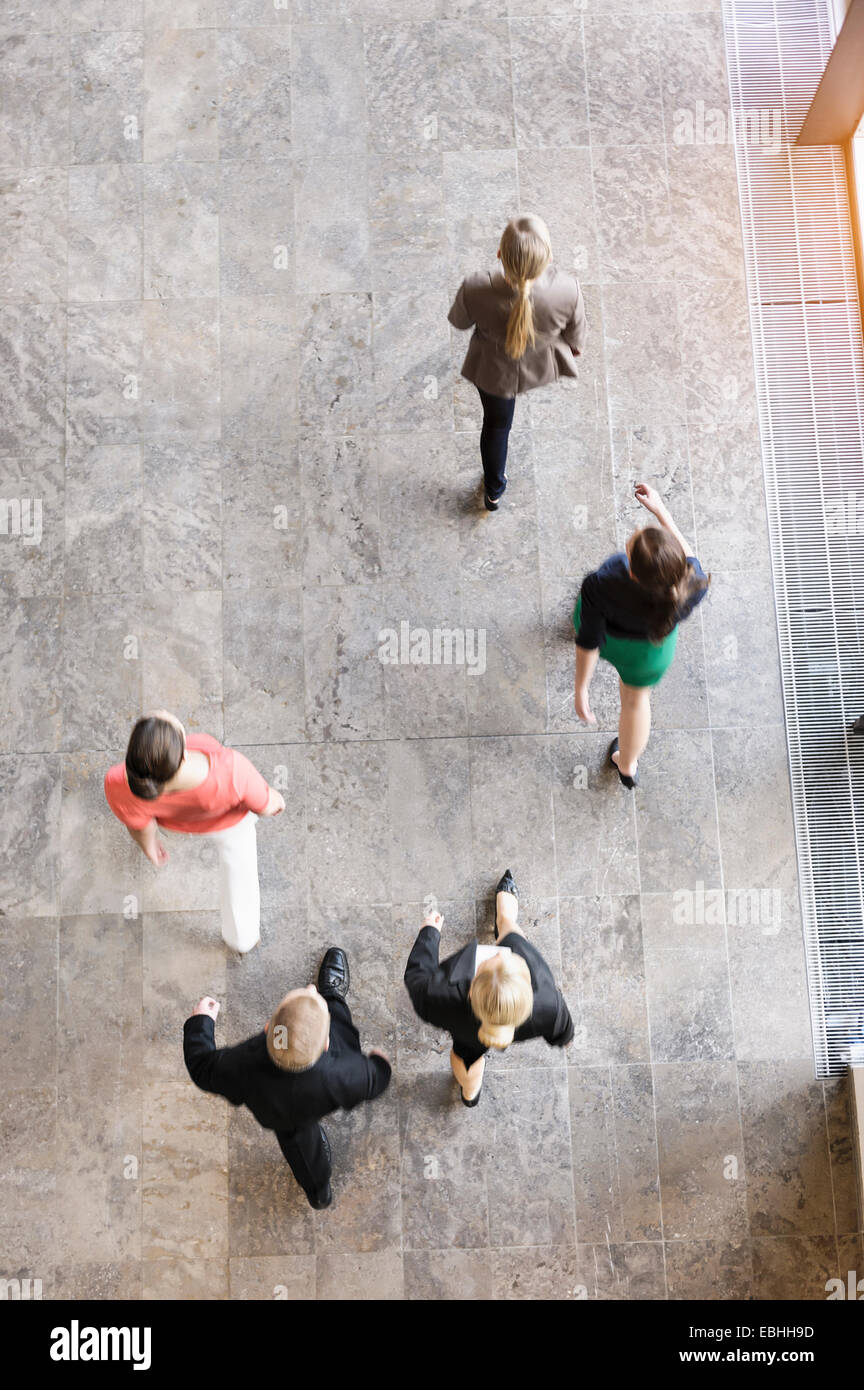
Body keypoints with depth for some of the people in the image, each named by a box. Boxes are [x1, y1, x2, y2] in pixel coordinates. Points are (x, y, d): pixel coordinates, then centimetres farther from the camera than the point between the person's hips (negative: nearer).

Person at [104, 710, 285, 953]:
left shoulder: (121, 788, -43)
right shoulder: (232, 770, -47)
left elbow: (139, 825, -19)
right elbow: (264, 806, -24)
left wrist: (149, 846, 6)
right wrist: (276, 800, 2)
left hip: (174, 822, 2)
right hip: (230, 821, -1)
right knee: (239, 877, 30)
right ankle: (241, 937, 53)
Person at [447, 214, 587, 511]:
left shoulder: (474, 291, -38)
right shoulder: (567, 290, -35)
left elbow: (459, 321, -14)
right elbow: (575, 335, -13)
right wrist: (575, 348, 10)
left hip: (494, 372, 0)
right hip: (542, 366, 0)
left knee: (496, 425, 27)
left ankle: (493, 492, 49)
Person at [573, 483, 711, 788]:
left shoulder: (600, 588, -45)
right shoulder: (693, 588, -40)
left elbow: (589, 642, -30)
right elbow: (688, 558, -15)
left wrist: (580, 690, -15)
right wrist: (661, 510, -8)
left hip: (606, 634, -1)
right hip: (649, 651, 1)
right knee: (637, 697, 31)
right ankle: (627, 766, 54)